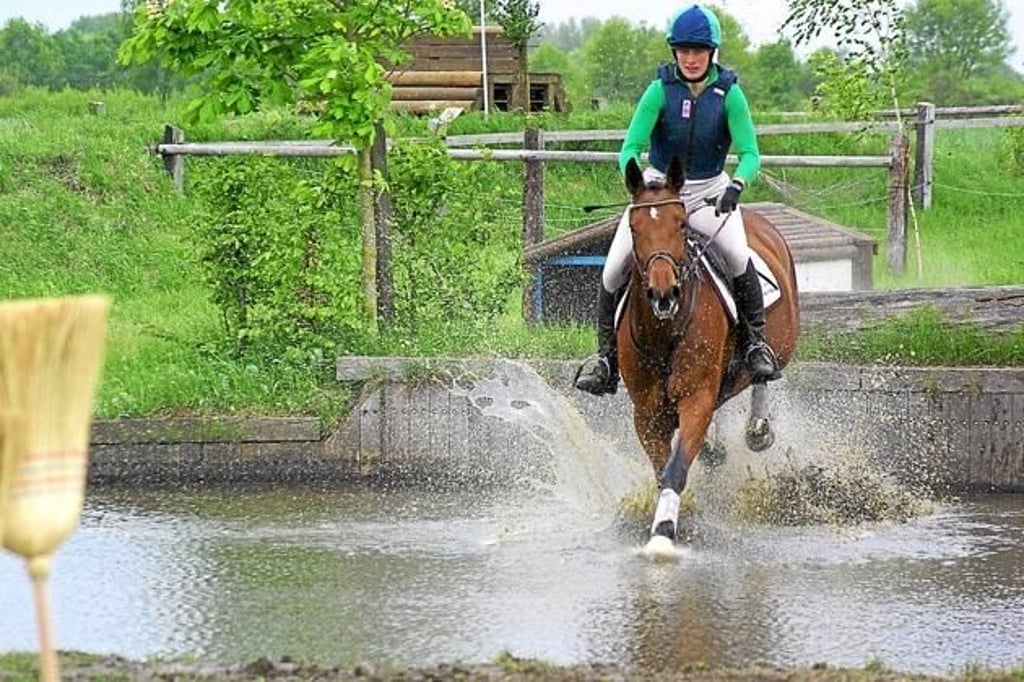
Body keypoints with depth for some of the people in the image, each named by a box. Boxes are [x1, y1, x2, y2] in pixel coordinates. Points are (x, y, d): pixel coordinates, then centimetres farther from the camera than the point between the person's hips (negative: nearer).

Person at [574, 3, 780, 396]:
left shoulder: (728, 94, -11)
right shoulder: (661, 90, -12)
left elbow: (750, 154, -15)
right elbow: (630, 148, -16)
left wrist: (736, 186, -36)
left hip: (710, 193, -1)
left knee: (738, 256, -28)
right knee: (614, 269, -14)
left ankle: (756, 342, -11)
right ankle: (606, 358, 1)